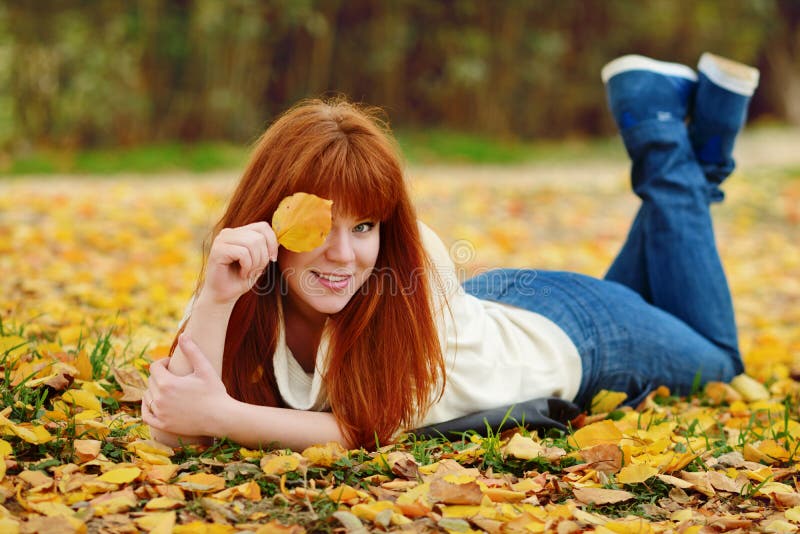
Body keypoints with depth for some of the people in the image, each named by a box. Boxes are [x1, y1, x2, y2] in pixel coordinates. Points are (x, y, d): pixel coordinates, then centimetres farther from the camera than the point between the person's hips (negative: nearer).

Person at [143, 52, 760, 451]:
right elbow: (173, 428, -41)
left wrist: (221, 416, -53)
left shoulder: (416, 263, -42)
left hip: (560, 331, -3)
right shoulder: (244, 281, -33)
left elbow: (373, 429, -41)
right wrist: (215, 297, -55)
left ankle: (657, 108, 28)